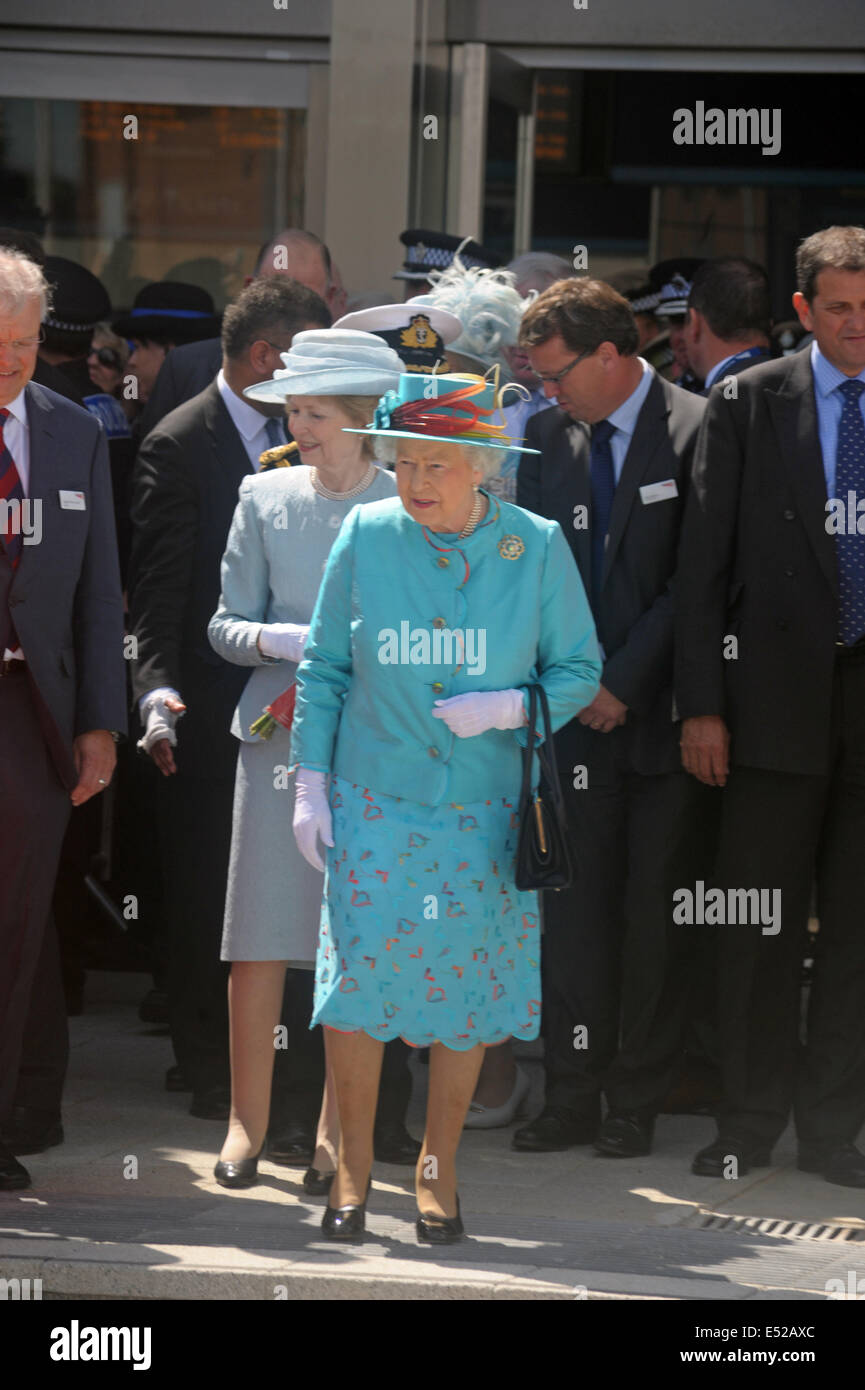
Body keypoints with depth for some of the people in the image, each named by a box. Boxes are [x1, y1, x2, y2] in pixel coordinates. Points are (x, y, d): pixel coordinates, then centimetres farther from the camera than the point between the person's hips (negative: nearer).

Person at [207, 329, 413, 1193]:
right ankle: (247, 1122, 9)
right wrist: (280, 641, -11)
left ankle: (338, 1131, 8)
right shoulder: (266, 498, 8)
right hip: (281, 732, 2)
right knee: (260, 939, -1)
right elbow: (226, 624, 9)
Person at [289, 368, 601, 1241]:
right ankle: (353, 1163, 8)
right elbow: (324, 668, 4)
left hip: (486, 808, 0)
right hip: (376, 798, 0)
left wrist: (505, 708, -16)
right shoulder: (366, 536, -3)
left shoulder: (536, 548, -5)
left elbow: (578, 672, 2)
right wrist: (310, 784, 1)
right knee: (359, 968, -8)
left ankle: (438, 1167, 20)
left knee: (467, 982, 4)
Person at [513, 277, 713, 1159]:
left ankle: (636, 1104, 9)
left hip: (659, 713, -4)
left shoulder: (695, 433, -8)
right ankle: (572, 1096, 7)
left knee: (654, 911, 2)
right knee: (573, 901, 2)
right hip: (577, 712, 4)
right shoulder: (547, 438, 9)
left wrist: (625, 682, -10)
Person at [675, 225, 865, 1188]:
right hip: (777, 700, -1)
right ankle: (750, 1123, 13)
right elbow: (704, 559, 1)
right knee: (757, 926, 2)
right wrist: (702, 703, -5)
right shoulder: (748, 404, 2)